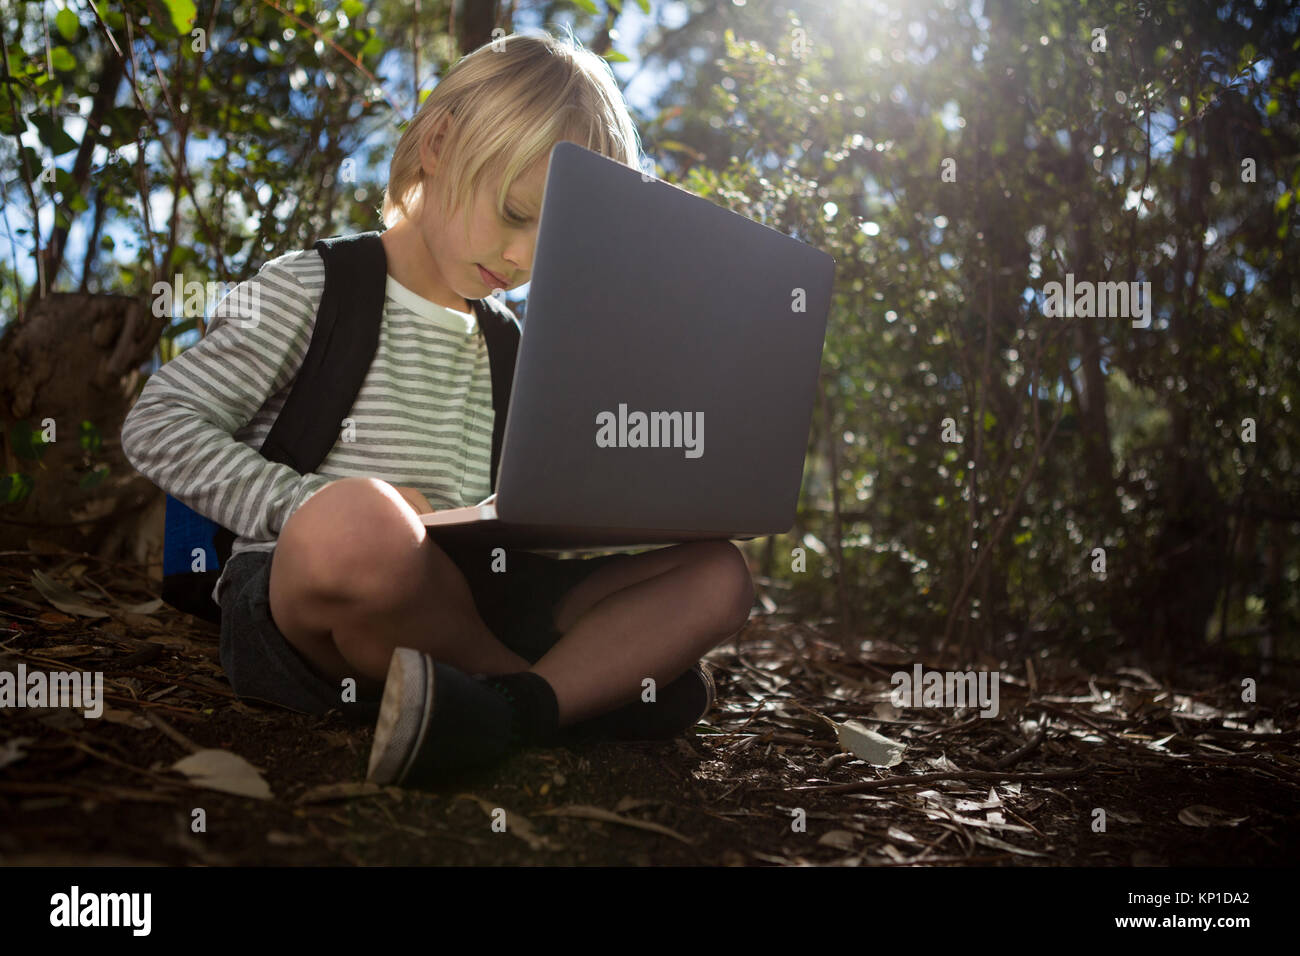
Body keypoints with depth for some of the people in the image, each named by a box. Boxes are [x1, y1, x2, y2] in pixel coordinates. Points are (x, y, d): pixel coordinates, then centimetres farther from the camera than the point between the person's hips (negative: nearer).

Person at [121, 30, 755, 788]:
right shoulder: (313, 290, 3)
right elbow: (158, 426, -4)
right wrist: (317, 510, -18)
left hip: (455, 622, 5)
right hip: (300, 611, -4)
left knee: (717, 571, -11)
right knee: (358, 523, -42)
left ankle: (498, 712, -35)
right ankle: (599, 681, -16)